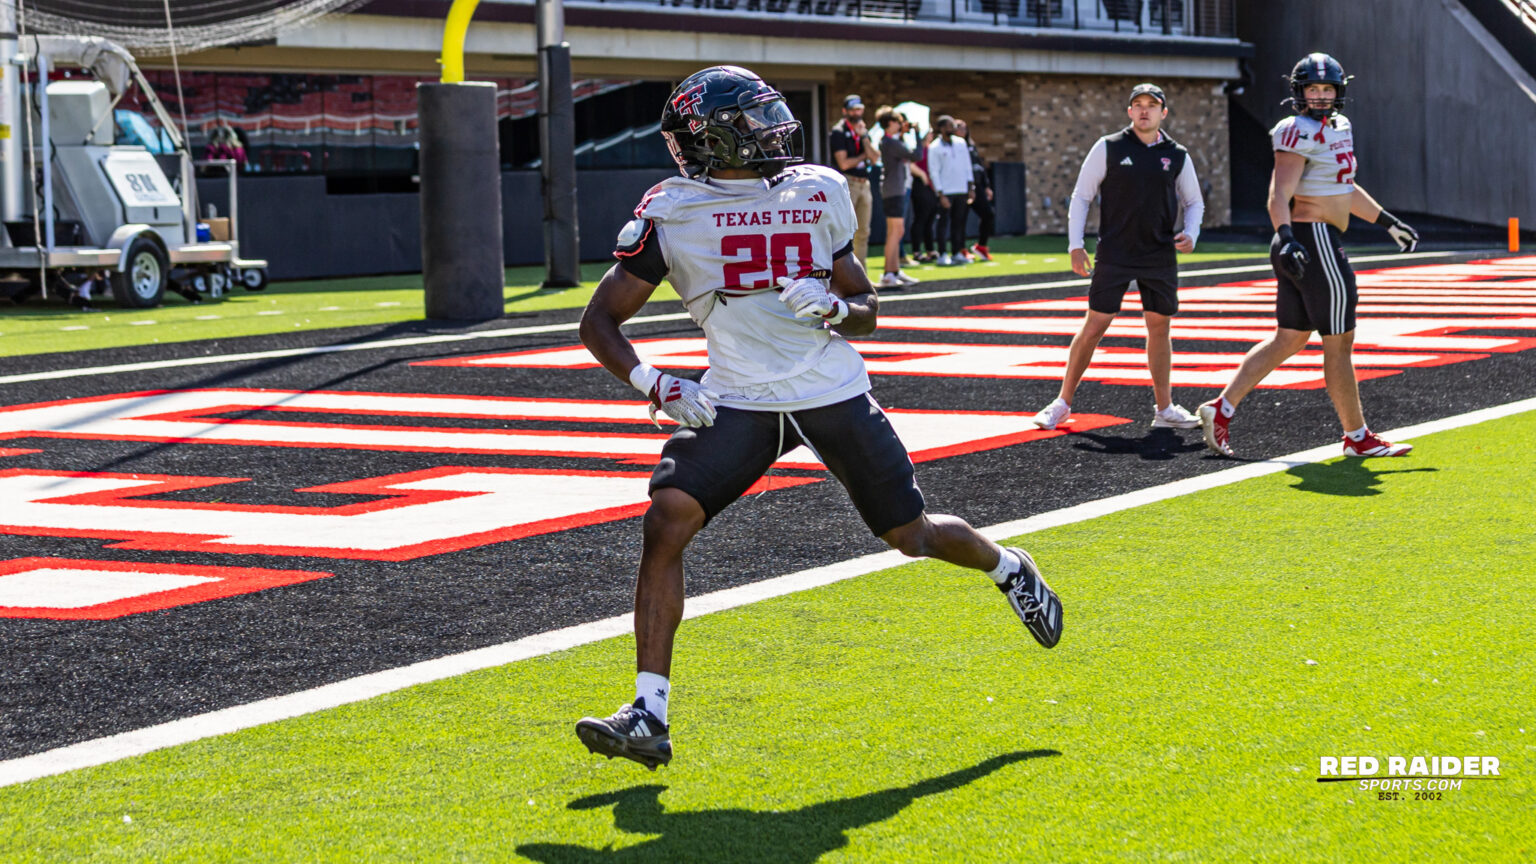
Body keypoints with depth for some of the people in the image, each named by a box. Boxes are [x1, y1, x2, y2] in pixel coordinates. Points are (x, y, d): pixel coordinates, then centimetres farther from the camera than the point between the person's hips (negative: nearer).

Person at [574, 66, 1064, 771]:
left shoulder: (817, 194, 5)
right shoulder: (671, 212, -2)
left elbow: (867, 312, 11)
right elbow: (600, 322, 1)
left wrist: (832, 309, -13)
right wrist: (652, 384, -16)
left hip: (835, 394, 1)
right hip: (739, 403, -1)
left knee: (913, 535, 9)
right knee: (665, 523, -20)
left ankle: (1009, 569, 44)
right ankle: (649, 716, -15)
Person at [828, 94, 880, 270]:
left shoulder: (865, 132, 17)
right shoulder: (839, 132, -4)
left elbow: (875, 158, 4)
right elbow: (844, 163, -14)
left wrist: (864, 137, -4)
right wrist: (864, 156, 0)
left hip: (864, 184, 7)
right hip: (847, 182, -7)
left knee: (863, 232, 9)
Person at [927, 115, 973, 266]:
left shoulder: (961, 143, 10)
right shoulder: (934, 148, -5)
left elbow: (967, 166, 14)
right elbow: (934, 172, -6)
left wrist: (971, 187, 9)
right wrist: (941, 195, -12)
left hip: (961, 191, 4)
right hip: (946, 191, -4)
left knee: (958, 222, 6)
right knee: (944, 222, -4)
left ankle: (956, 253, 12)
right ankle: (942, 255, -3)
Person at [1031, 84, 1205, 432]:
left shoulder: (1177, 156, 6)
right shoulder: (1108, 148, -2)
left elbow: (1194, 201, 17)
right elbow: (1081, 196, 1)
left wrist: (1190, 233, -3)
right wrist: (1075, 244, -6)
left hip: (1160, 256, 3)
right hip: (1114, 255, -3)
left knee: (1159, 326, 8)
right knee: (1094, 325, -4)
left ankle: (1164, 408, 18)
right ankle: (1063, 402, 6)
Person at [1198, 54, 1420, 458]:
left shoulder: (1338, 128, 16)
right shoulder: (1299, 133, -13)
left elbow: (1345, 189, 28)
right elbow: (1279, 196, -23)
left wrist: (1389, 223, 33)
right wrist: (1286, 238, -38)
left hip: (1313, 245, 10)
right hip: (1314, 242, -10)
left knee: (1288, 339, 11)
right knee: (1339, 342, 0)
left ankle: (1222, 409, 9)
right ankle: (1357, 437, 10)